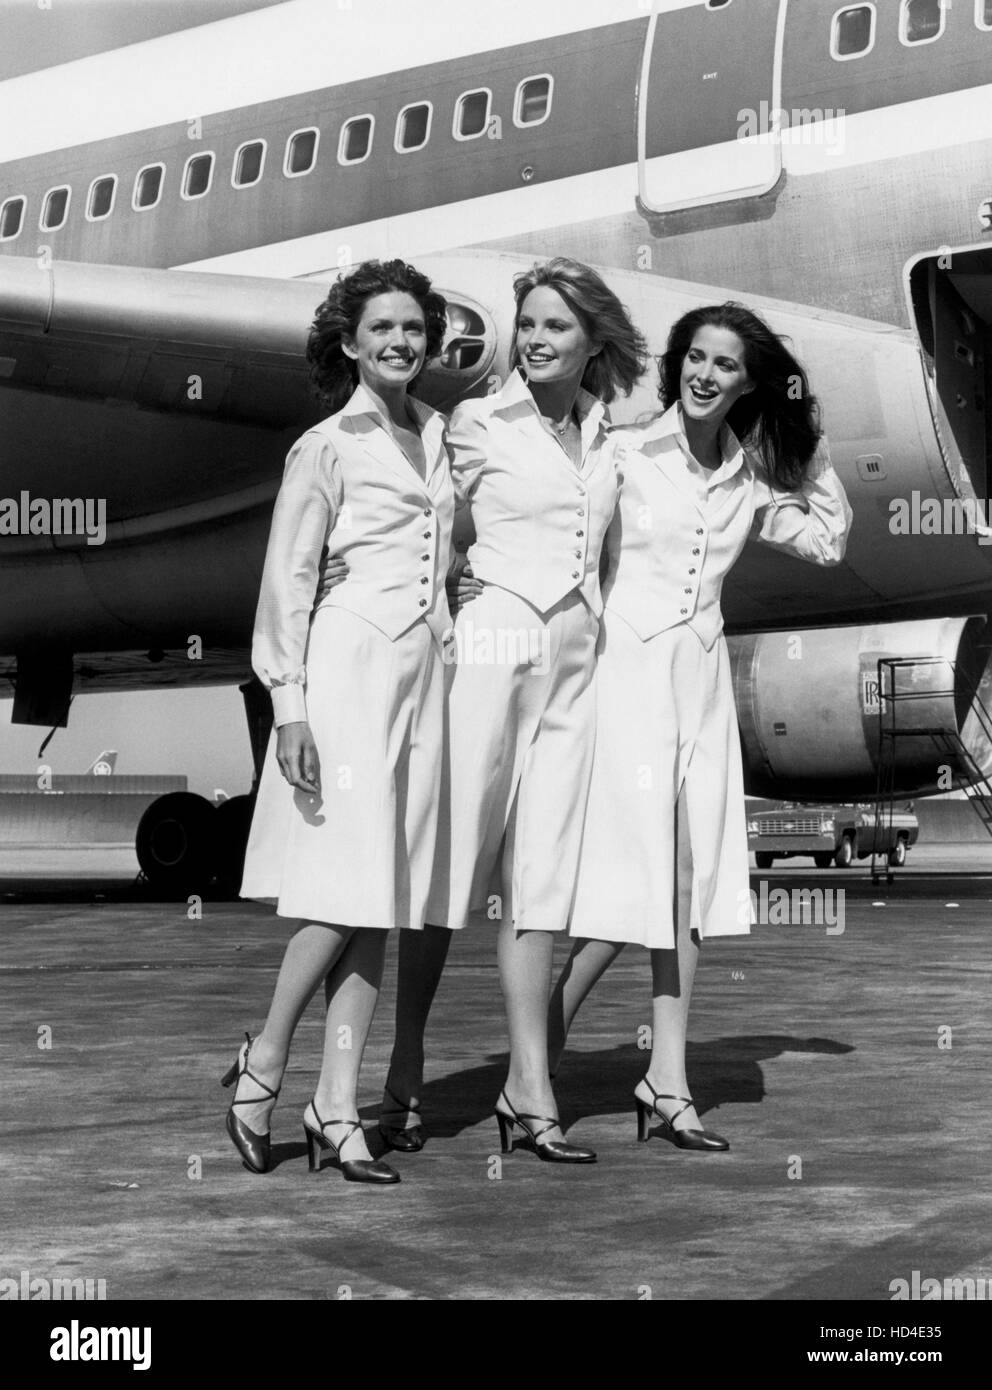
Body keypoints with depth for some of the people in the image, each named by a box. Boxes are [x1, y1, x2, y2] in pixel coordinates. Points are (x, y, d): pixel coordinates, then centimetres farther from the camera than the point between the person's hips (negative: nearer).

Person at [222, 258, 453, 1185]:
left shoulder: (434, 436, 16)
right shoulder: (326, 447, -1)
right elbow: (287, 577, -5)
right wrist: (289, 706, -11)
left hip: (423, 672, 6)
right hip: (348, 666, -6)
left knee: (383, 899, 2)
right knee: (349, 885, -10)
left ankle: (338, 1109, 5)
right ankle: (263, 1066, 8)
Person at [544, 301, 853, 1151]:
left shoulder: (750, 478, 10)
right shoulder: (626, 453, -4)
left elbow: (827, 539, 16)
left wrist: (809, 438, 12)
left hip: (702, 680, 6)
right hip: (628, 667, -5)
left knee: (691, 881, 5)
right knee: (636, 876, -9)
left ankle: (667, 1083, 11)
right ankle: (537, 1059, 5)